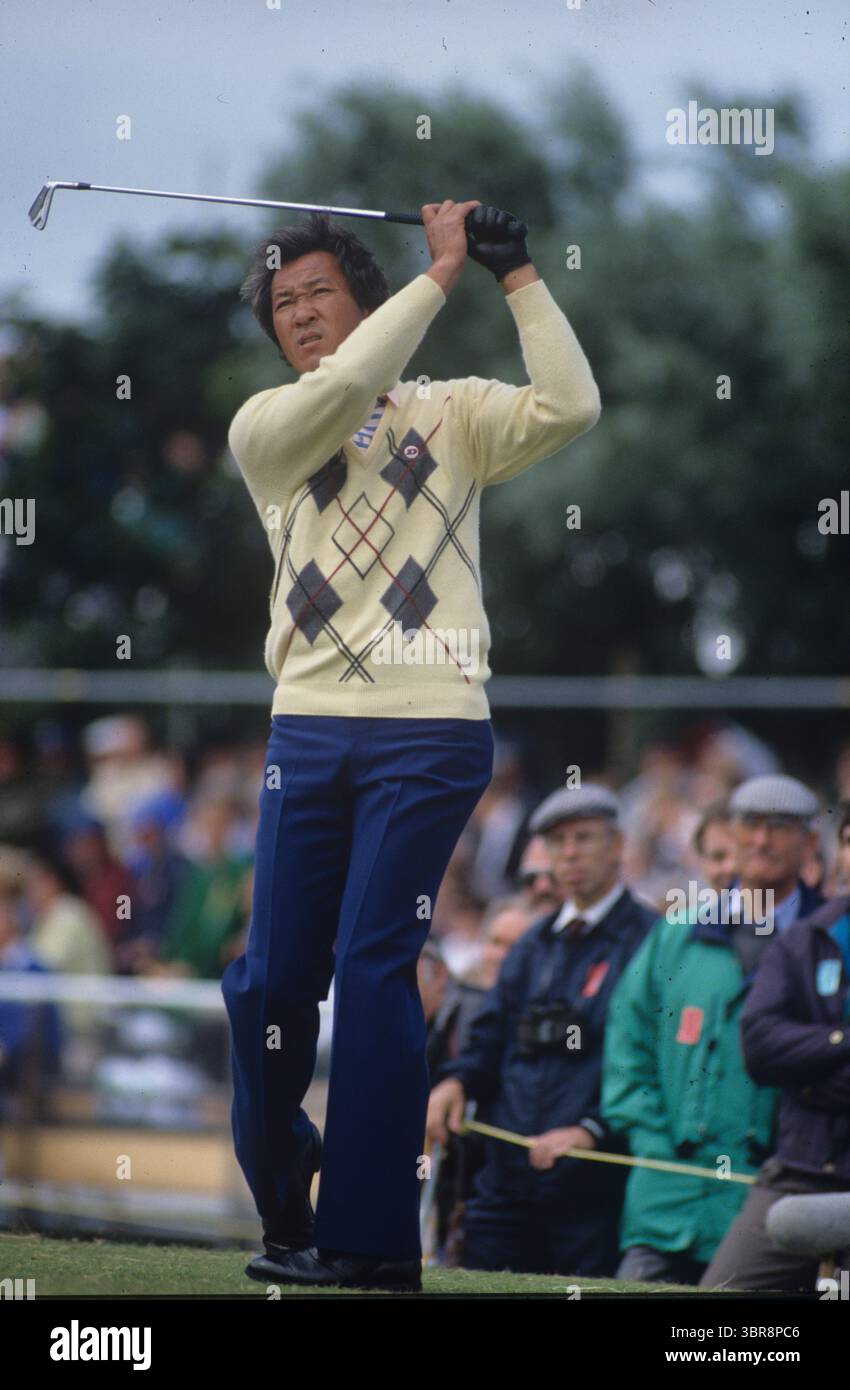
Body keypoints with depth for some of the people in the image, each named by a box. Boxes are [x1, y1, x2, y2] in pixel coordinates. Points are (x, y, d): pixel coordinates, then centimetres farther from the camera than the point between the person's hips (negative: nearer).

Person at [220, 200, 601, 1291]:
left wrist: (517, 277, -11)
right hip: (307, 734, 3)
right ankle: (282, 1205, 21)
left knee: (372, 965, -10)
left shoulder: (450, 413, 7)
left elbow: (569, 409, -10)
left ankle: (370, 1240, -8)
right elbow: (340, 391, -11)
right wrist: (440, 272, -10)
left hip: (432, 735, -3)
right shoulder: (263, 428, 10)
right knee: (271, 977, 3)